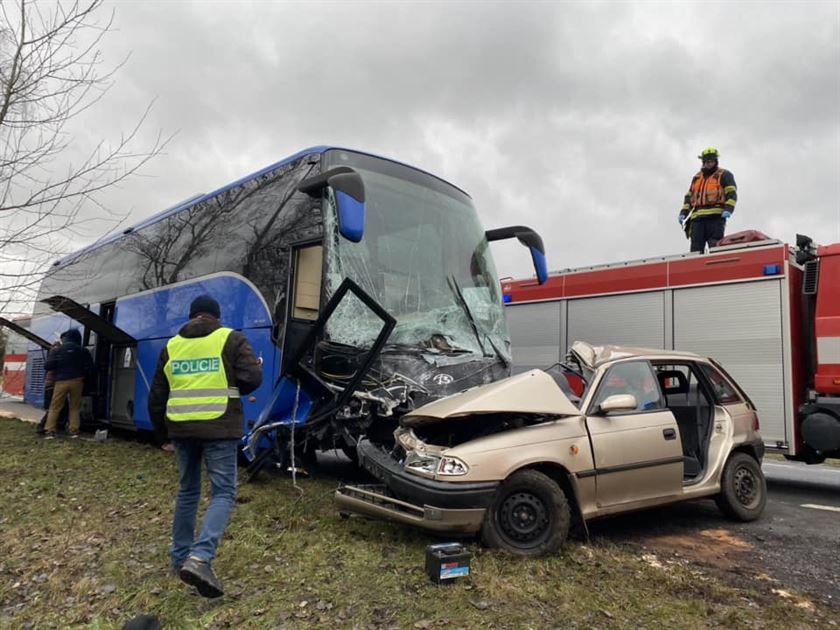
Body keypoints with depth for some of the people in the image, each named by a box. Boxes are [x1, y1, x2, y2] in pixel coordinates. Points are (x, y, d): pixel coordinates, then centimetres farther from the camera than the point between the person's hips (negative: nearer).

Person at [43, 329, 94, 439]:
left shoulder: (57, 350, 3)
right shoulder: (83, 351, 6)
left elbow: (47, 366, -2)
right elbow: (90, 368, 4)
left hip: (61, 381, -1)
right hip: (76, 381, 1)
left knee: (54, 407, 6)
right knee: (75, 407, 9)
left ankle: (49, 431, 0)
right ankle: (74, 431, 3)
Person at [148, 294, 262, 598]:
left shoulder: (172, 345, 13)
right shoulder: (231, 339, 0)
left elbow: (157, 395, 16)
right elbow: (252, 378, -8)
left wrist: (161, 430, 28)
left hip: (182, 427, 5)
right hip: (219, 427, -5)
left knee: (188, 491, 19)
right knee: (223, 492, -1)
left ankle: (180, 558, 27)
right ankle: (200, 558, -18)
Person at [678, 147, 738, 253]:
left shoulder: (724, 175, 10)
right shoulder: (696, 178, 26)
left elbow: (732, 194, -1)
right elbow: (689, 197, 27)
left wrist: (728, 209, -17)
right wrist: (683, 212, 13)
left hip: (716, 217, -4)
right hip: (697, 218, 5)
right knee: (696, 250, -3)